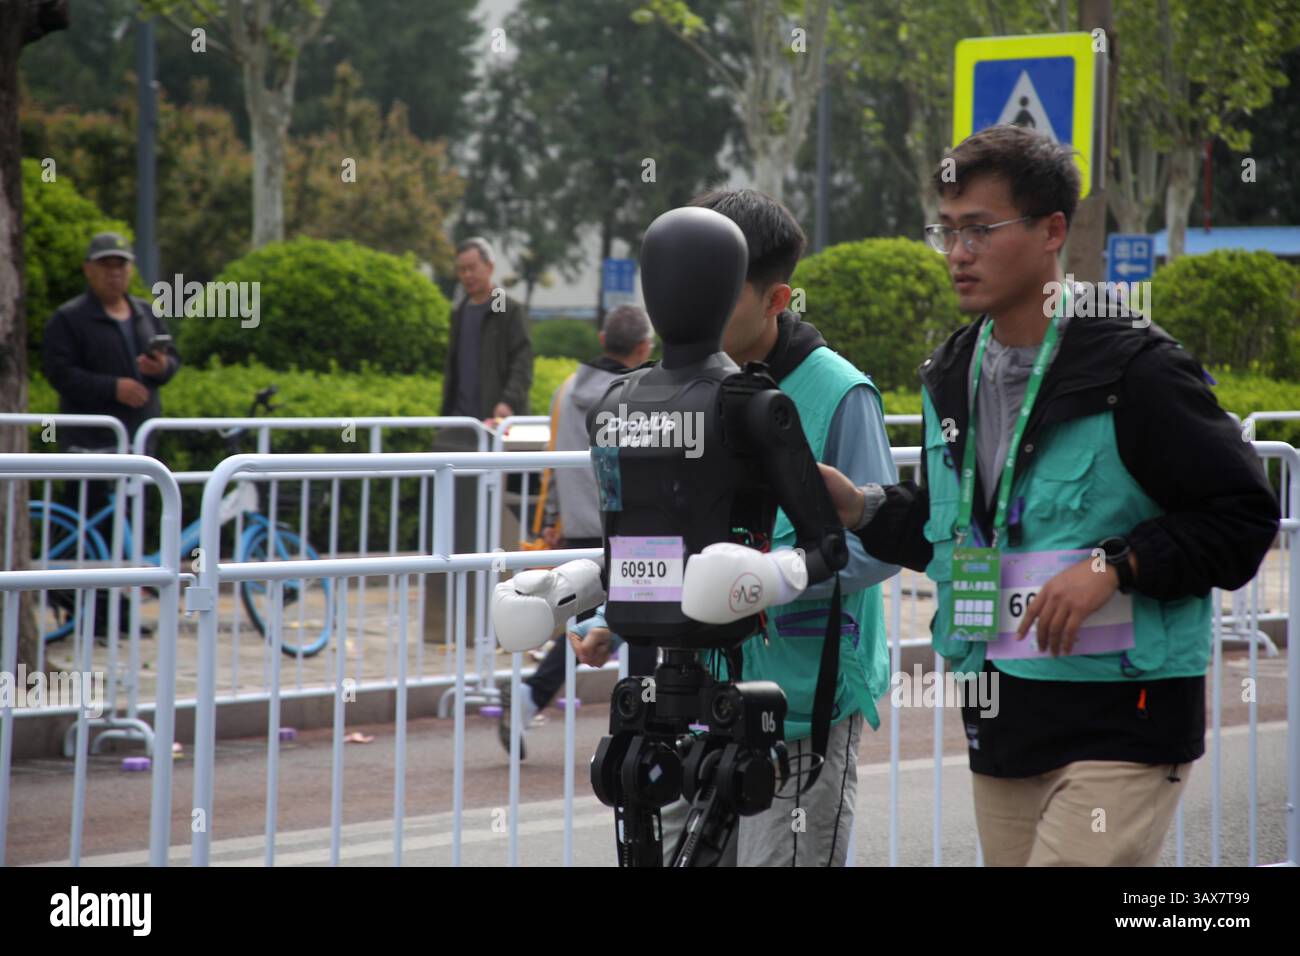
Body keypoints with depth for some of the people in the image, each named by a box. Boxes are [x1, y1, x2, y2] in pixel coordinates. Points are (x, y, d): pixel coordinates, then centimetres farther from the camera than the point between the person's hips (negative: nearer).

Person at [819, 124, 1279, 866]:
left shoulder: (1135, 372, -12)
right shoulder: (952, 379, 11)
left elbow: (1244, 515, -10)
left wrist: (1115, 566, -20)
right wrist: (862, 508, 7)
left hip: (1123, 725, -7)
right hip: (1002, 722, 8)